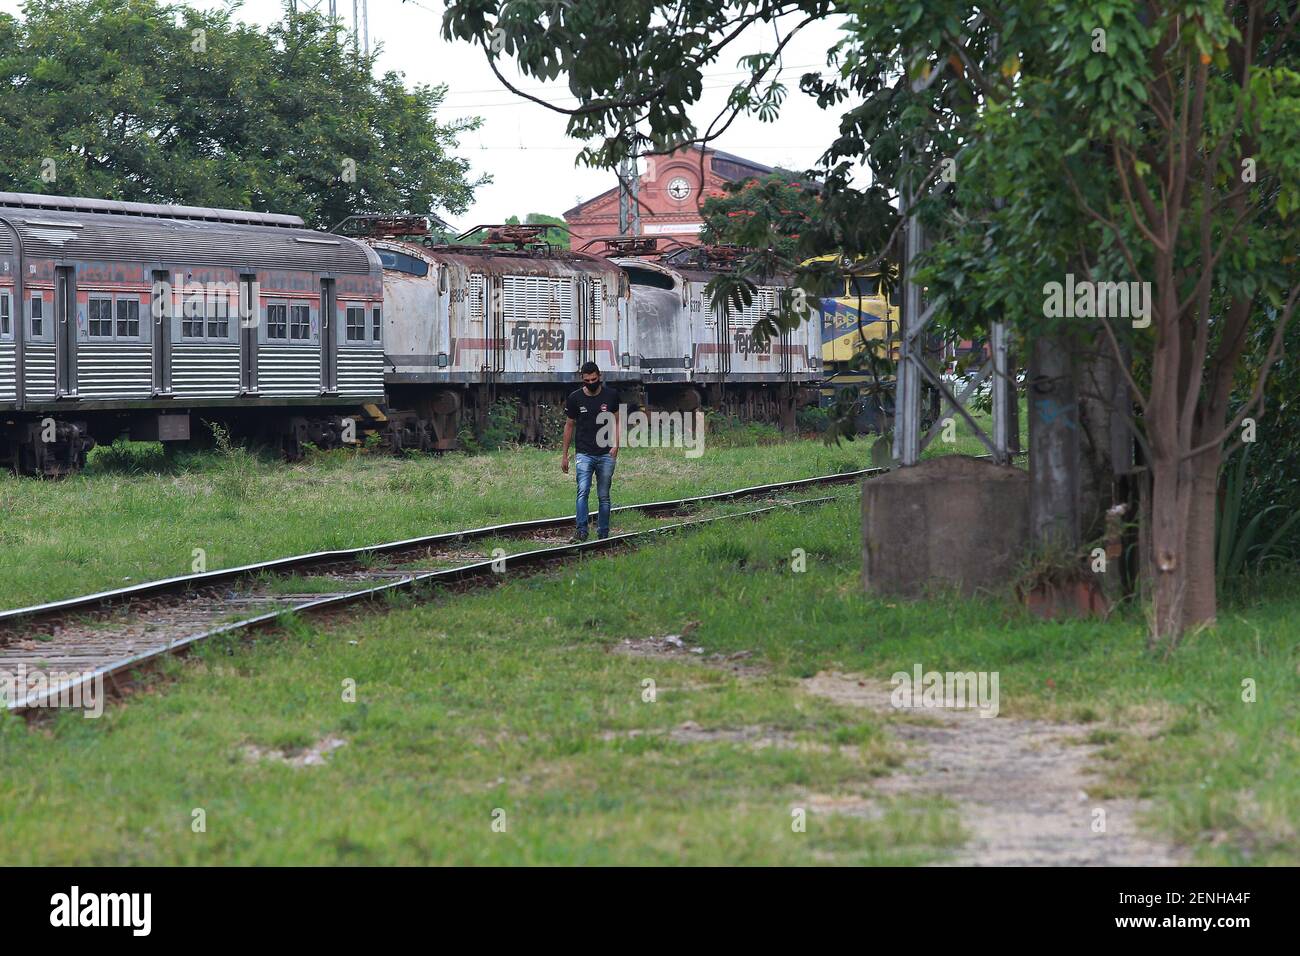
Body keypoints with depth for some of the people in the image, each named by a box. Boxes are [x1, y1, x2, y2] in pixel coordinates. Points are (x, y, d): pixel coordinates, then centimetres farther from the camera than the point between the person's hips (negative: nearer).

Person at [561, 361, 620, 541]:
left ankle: (603, 534, 12)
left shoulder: (611, 395, 3)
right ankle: (581, 531, -22)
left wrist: (615, 445, -5)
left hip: (606, 455, 1)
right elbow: (569, 426, 10)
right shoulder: (575, 398, 2)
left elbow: (616, 421, 11)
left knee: (603, 497, 5)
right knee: (583, 491, -17)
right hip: (584, 454, -1)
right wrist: (564, 455, 11)